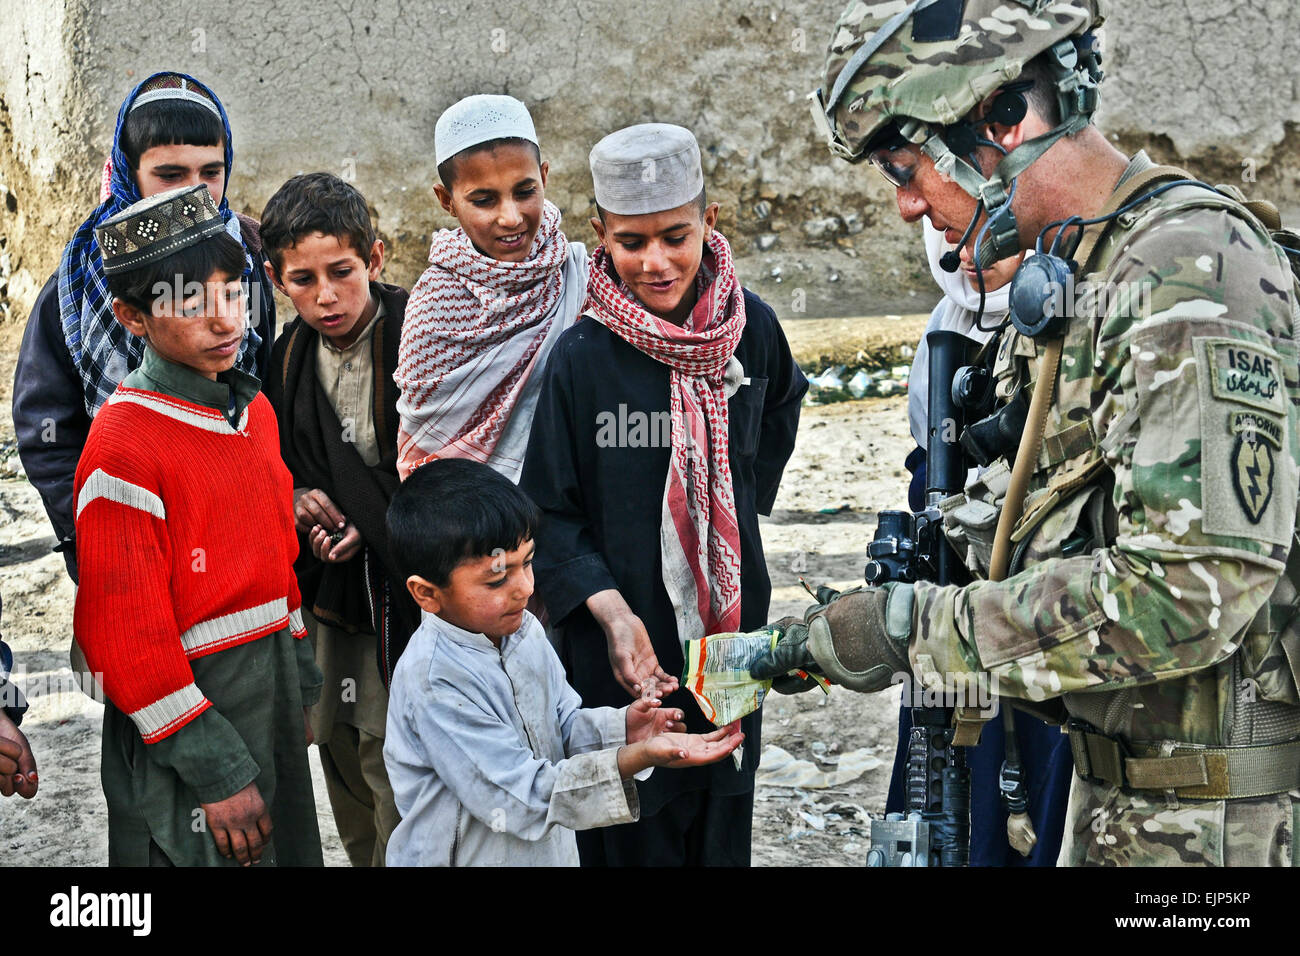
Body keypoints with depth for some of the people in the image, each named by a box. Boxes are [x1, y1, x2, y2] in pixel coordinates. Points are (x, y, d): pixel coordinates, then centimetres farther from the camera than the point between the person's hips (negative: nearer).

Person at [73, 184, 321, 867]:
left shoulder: (253, 408, 6)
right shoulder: (124, 444, -19)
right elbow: (127, 638, -19)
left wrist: (301, 691, 16)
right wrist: (216, 771, -19)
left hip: (271, 686, 8)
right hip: (189, 714, -8)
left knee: (289, 850, 19)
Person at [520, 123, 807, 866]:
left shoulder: (752, 326, -4)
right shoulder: (581, 357, -14)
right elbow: (551, 513, -10)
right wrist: (611, 612, -22)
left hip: (731, 625, 3)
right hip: (621, 639, -3)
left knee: (724, 824, 15)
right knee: (635, 832, 7)